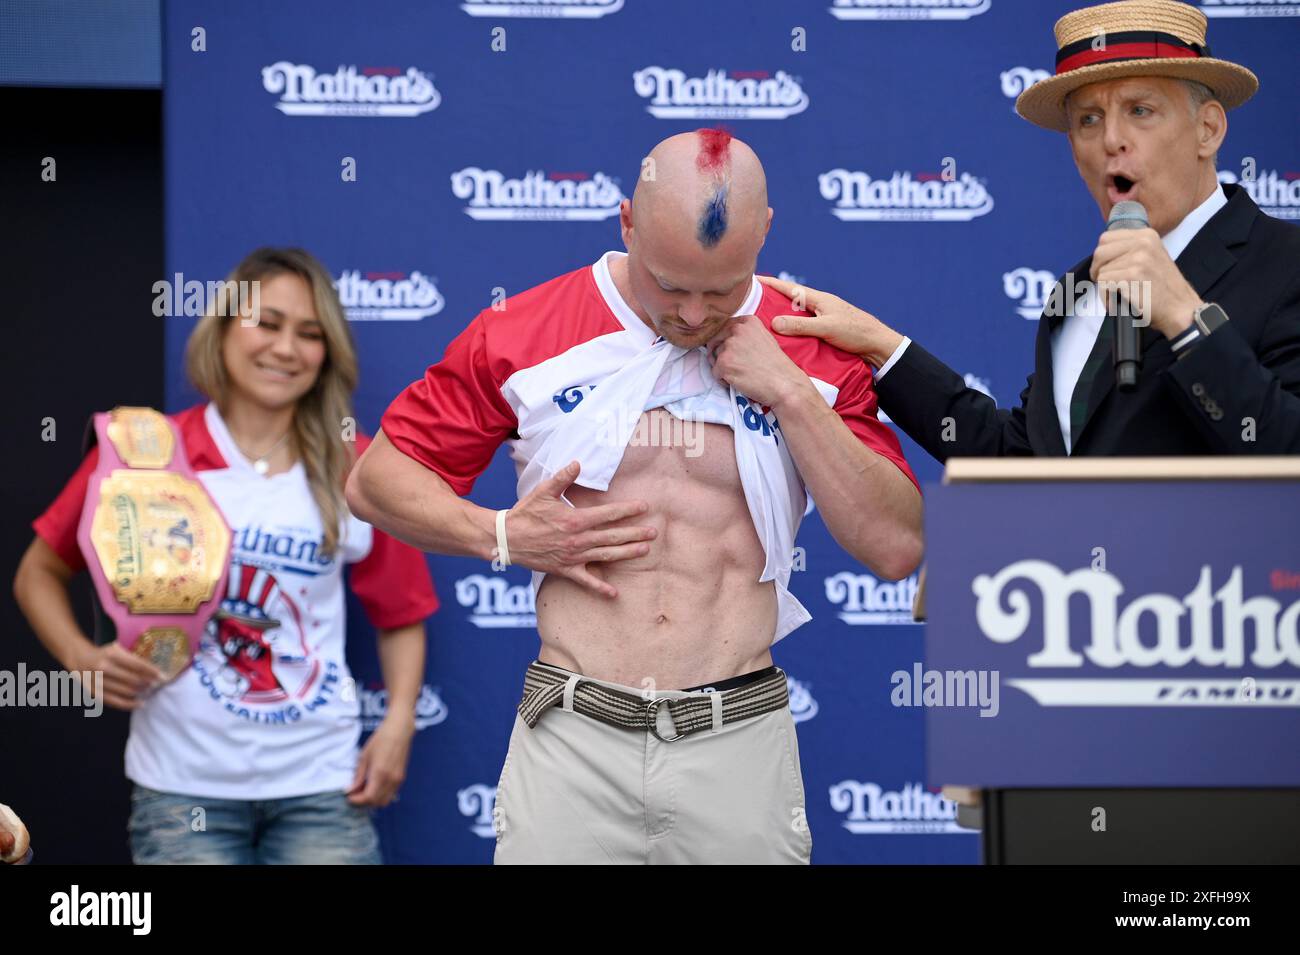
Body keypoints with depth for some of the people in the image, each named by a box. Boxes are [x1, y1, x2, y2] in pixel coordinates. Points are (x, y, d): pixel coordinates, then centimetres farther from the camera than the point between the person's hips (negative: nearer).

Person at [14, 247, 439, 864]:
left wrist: (398, 722, -2)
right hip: (184, 785, -1)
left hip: (320, 785, 2)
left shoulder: (357, 472, 4)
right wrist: (81, 658, -9)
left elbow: (401, 615, 13)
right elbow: (38, 573, 7)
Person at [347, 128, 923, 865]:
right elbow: (377, 480, 8)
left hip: (740, 747, 0)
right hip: (571, 741, 0)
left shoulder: (807, 354, 4)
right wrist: (504, 537, -8)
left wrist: (792, 395, -10)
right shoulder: (524, 332, 2)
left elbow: (897, 549, -3)